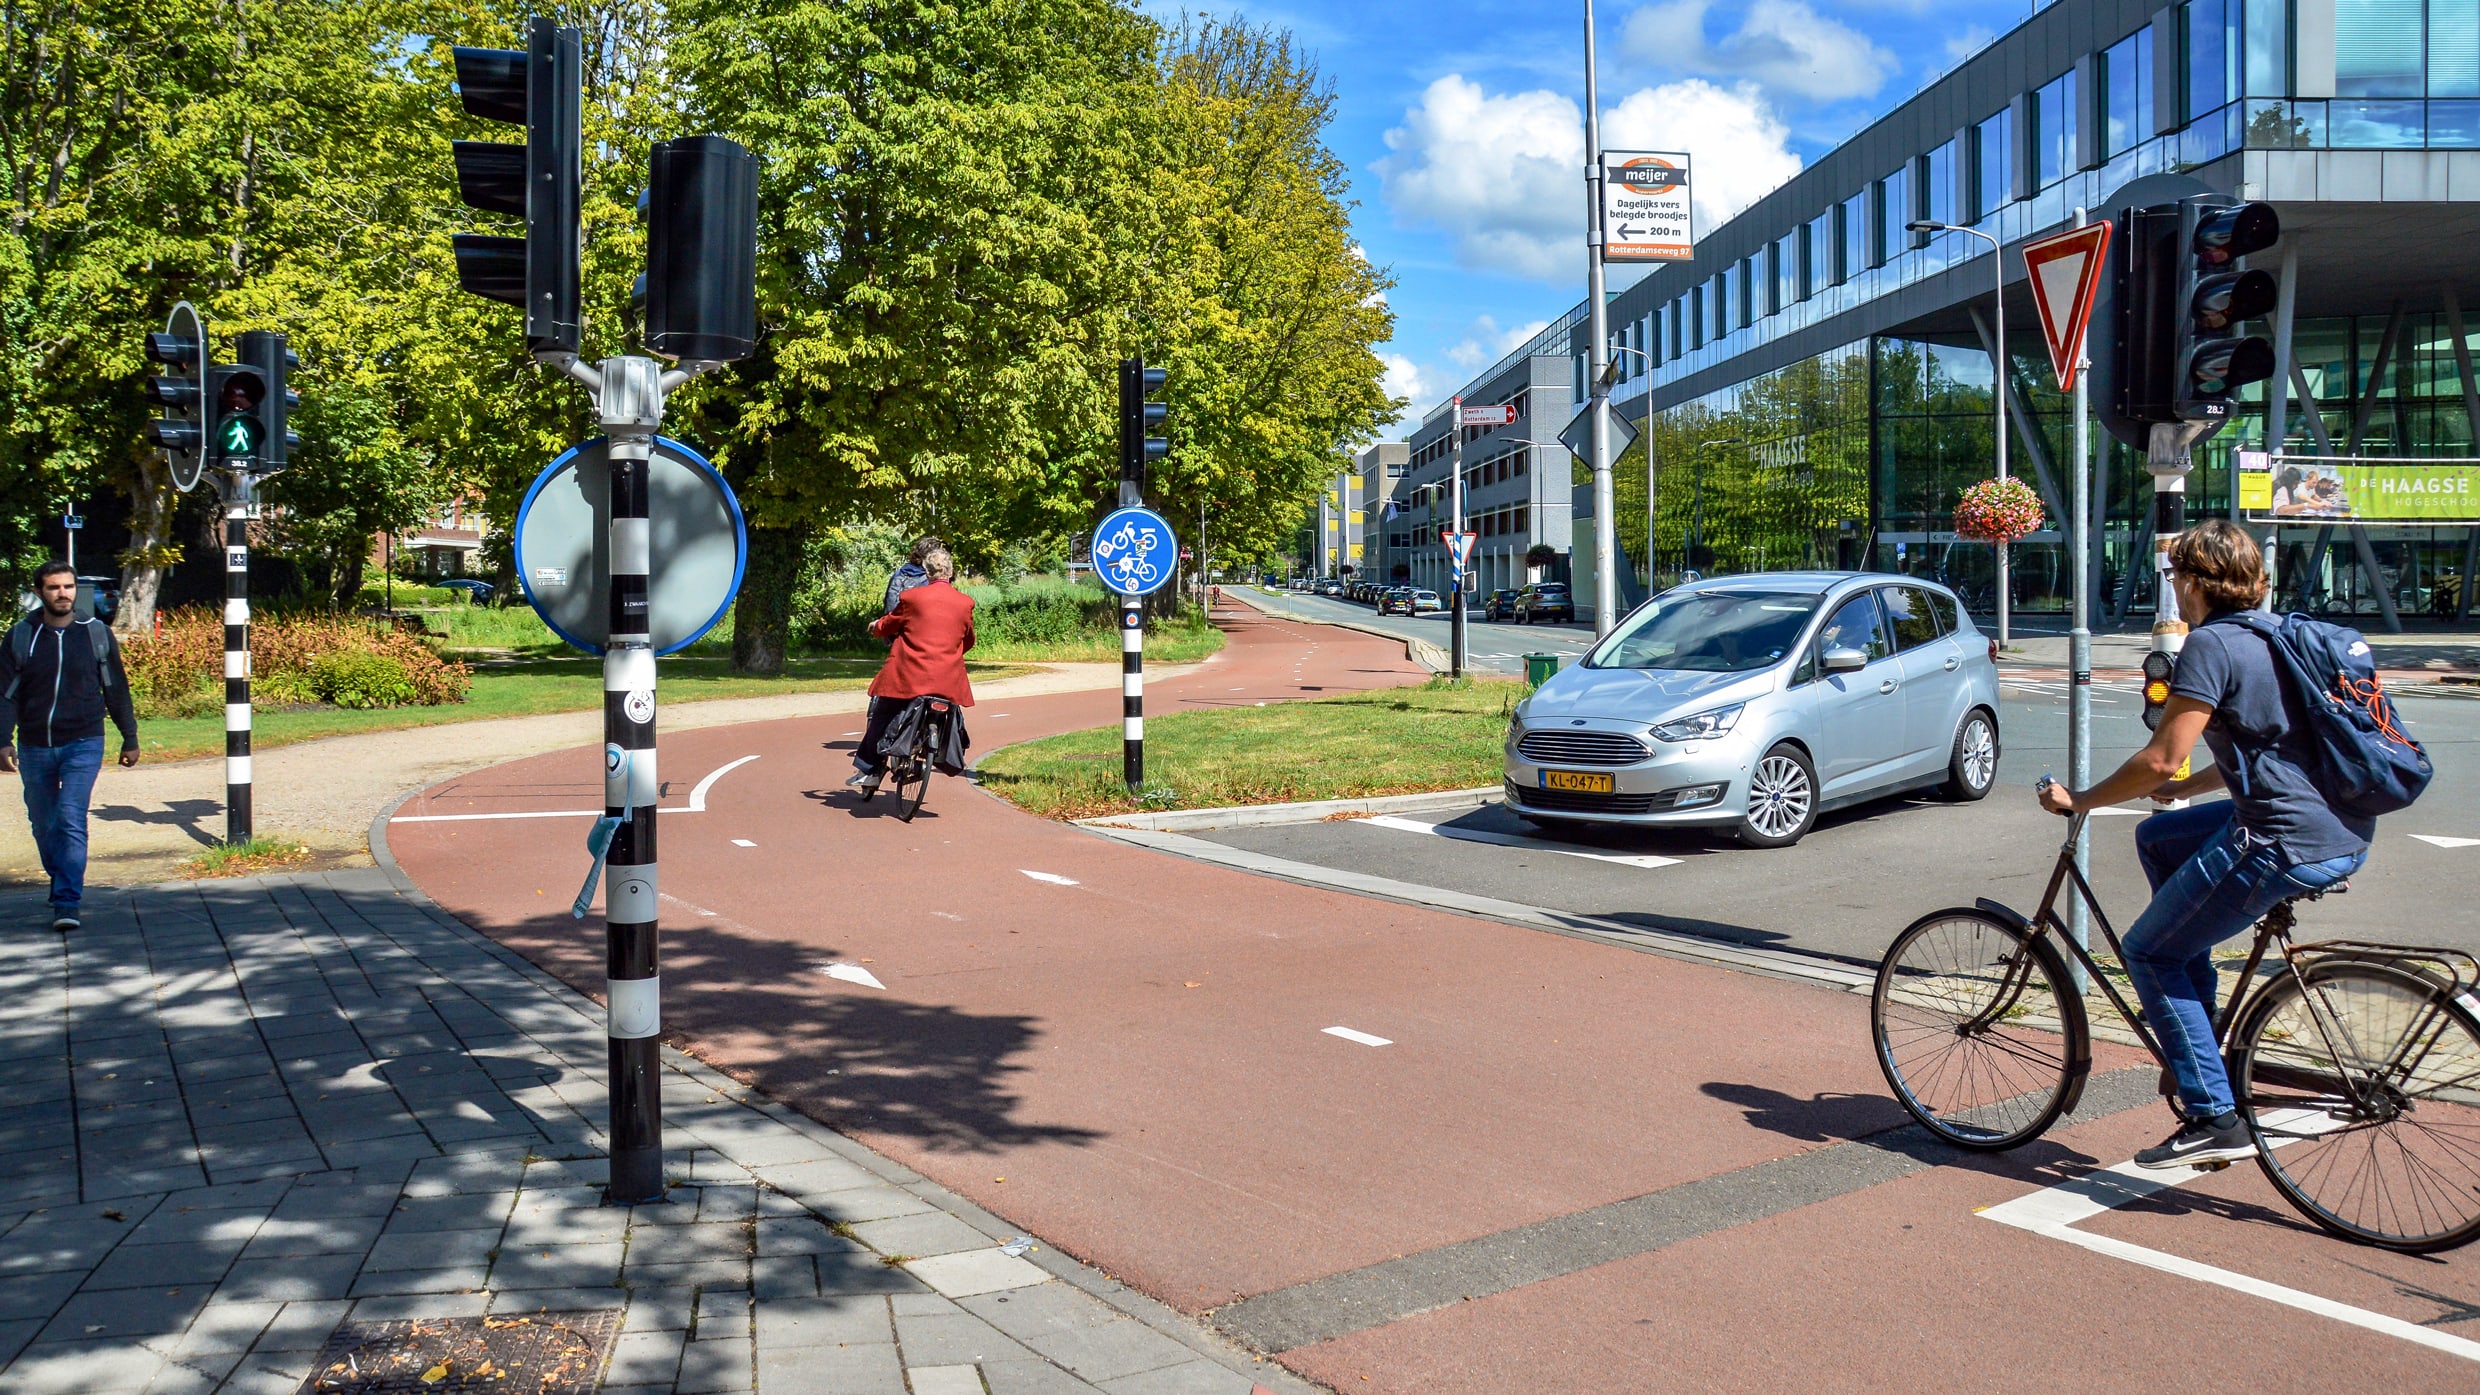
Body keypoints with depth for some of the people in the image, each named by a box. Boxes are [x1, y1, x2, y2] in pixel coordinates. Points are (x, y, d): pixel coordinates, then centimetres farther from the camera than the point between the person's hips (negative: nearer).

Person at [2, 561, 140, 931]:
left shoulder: (97, 633, 1)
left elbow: (116, 690, 8)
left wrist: (129, 738, 10)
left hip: (83, 746, -2)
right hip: (34, 748, 2)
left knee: (71, 821, -15)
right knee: (43, 825, 13)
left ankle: (67, 903, -14)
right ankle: (60, 882, 36)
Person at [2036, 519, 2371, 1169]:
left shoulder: (2211, 644, -12)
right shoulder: (2271, 635, 17)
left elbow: (2160, 761, -16)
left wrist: (2080, 800, -2)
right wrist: (2180, 790, 38)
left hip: (2288, 845, -10)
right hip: (2343, 831, 10)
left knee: (2149, 952, 4)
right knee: (2156, 837, 26)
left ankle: (2216, 1119, 2)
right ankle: (2204, 1036, 28)